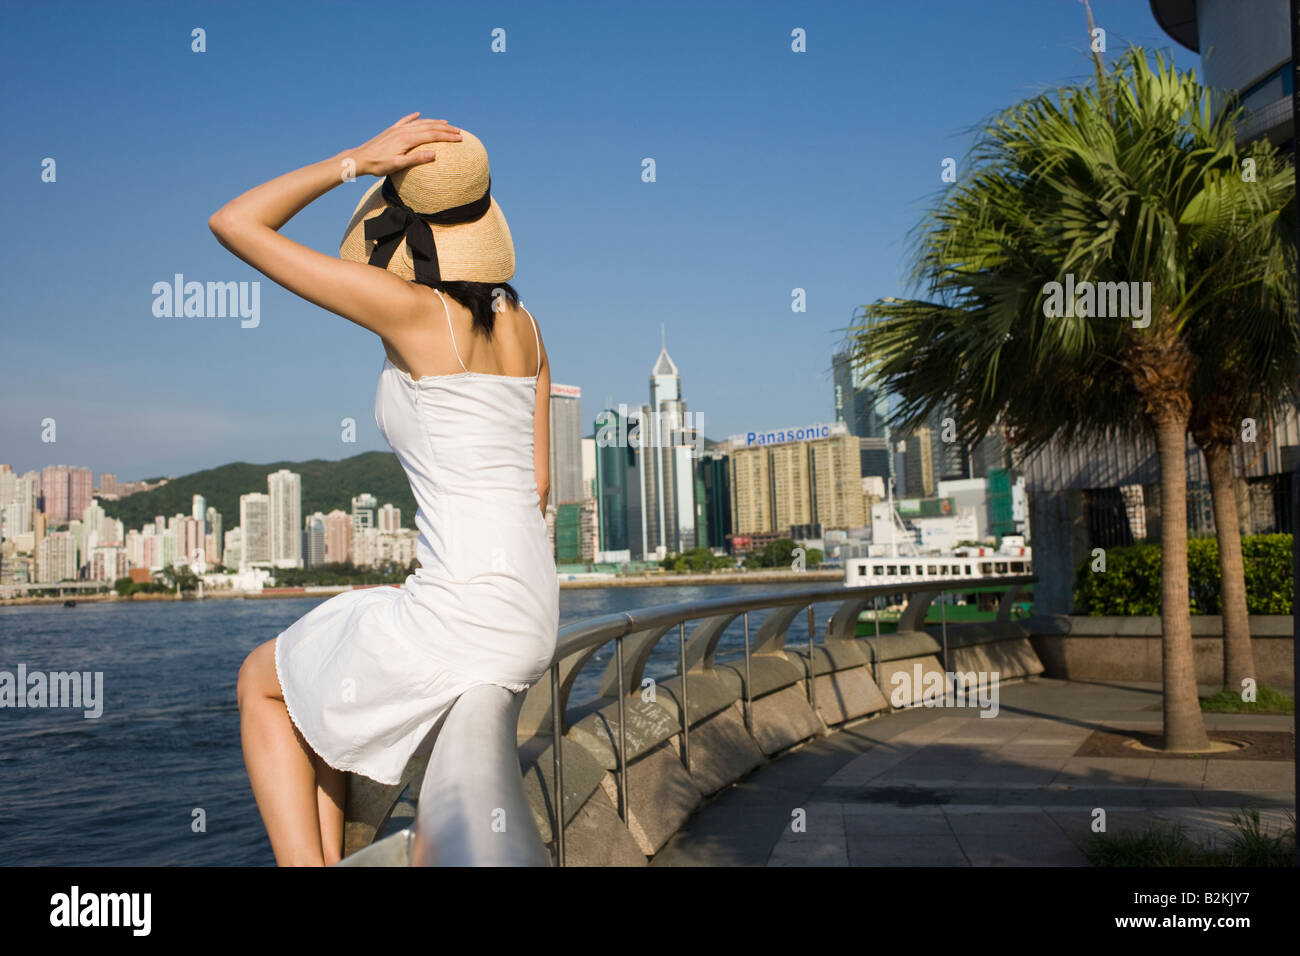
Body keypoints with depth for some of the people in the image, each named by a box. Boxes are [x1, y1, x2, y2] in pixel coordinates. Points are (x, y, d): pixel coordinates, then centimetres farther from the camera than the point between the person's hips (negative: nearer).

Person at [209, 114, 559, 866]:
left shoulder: (409, 307, -9)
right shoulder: (521, 324, 11)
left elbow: (233, 224, -3)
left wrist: (357, 158, -2)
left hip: (463, 614, -8)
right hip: (535, 615, 8)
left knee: (262, 682, 20)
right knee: (319, 677, 30)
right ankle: (327, 858, 29)